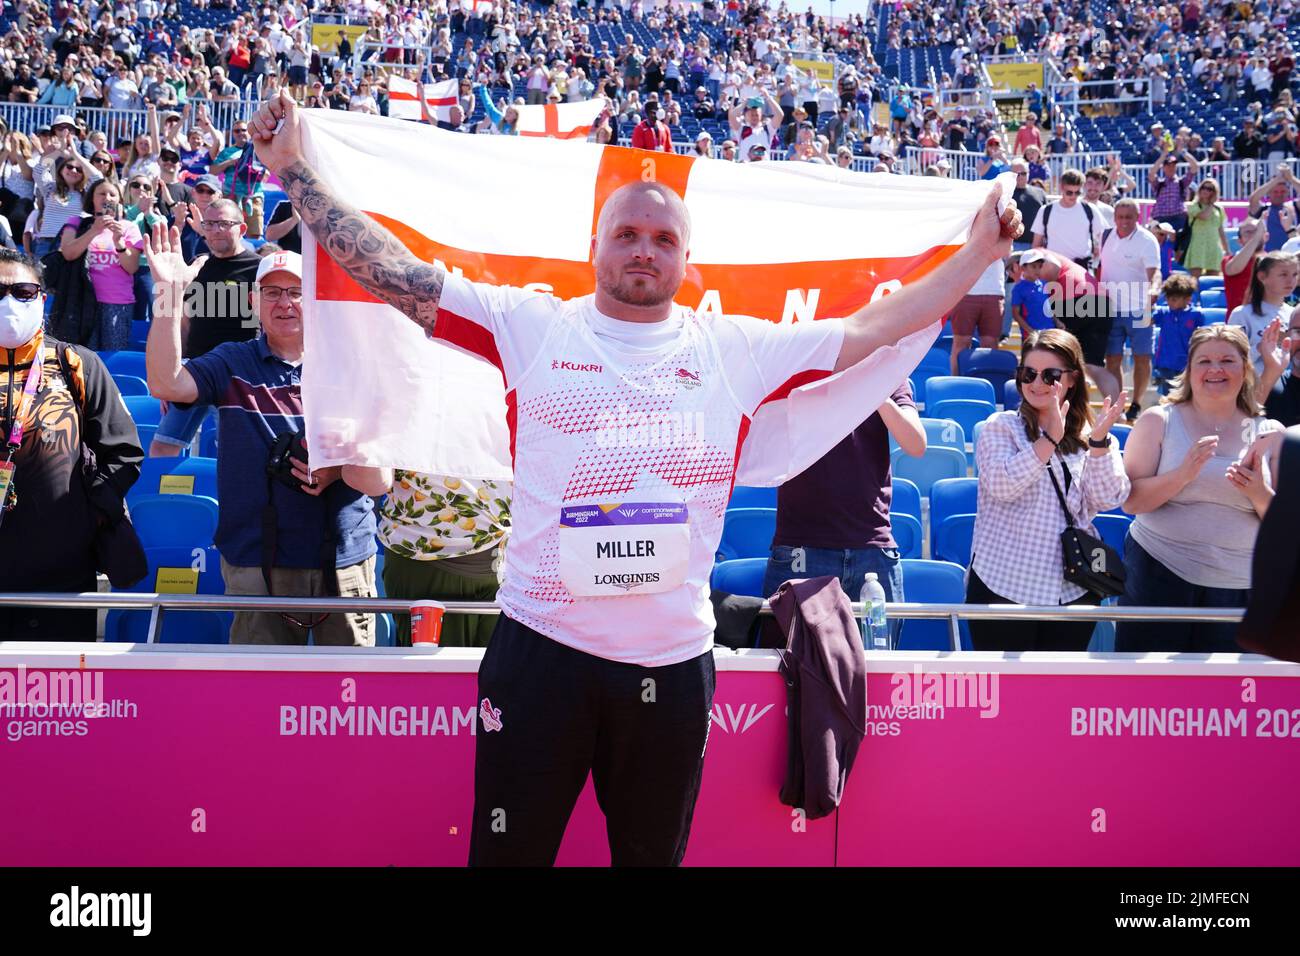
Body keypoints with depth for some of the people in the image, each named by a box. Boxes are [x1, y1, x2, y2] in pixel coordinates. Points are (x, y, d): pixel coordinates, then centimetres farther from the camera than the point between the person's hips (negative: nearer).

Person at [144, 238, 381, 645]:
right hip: (259, 563, -1)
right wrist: (170, 295, -20)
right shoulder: (233, 364, 7)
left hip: (346, 563, 1)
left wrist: (339, 469, -17)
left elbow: (380, 473, 5)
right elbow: (165, 383, -12)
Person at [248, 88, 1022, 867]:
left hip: (674, 663, 2)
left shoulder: (737, 350, 7)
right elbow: (397, 276, 1)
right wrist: (297, 170, -3)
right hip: (541, 649, -1)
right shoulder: (532, 326, 3)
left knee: (654, 852, 16)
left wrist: (979, 252, 10)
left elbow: (868, 330, 11)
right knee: (508, 851, 8)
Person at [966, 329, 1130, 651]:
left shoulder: (1089, 436, 8)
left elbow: (1108, 499, -4)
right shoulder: (1001, 427, 1)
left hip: (1072, 590, 3)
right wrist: (1050, 439, -23)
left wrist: (1100, 441, -16)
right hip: (1004, 585, -3)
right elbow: (1001, 484, -17)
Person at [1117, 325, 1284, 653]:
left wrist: (1259, 493, -14)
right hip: (1159, 574, -2)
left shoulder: (1270, 434, 6)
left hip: (1239, 587, 2)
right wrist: (1184, 474, -20)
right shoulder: (1158, 421, 1)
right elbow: (1130, 501, -5)